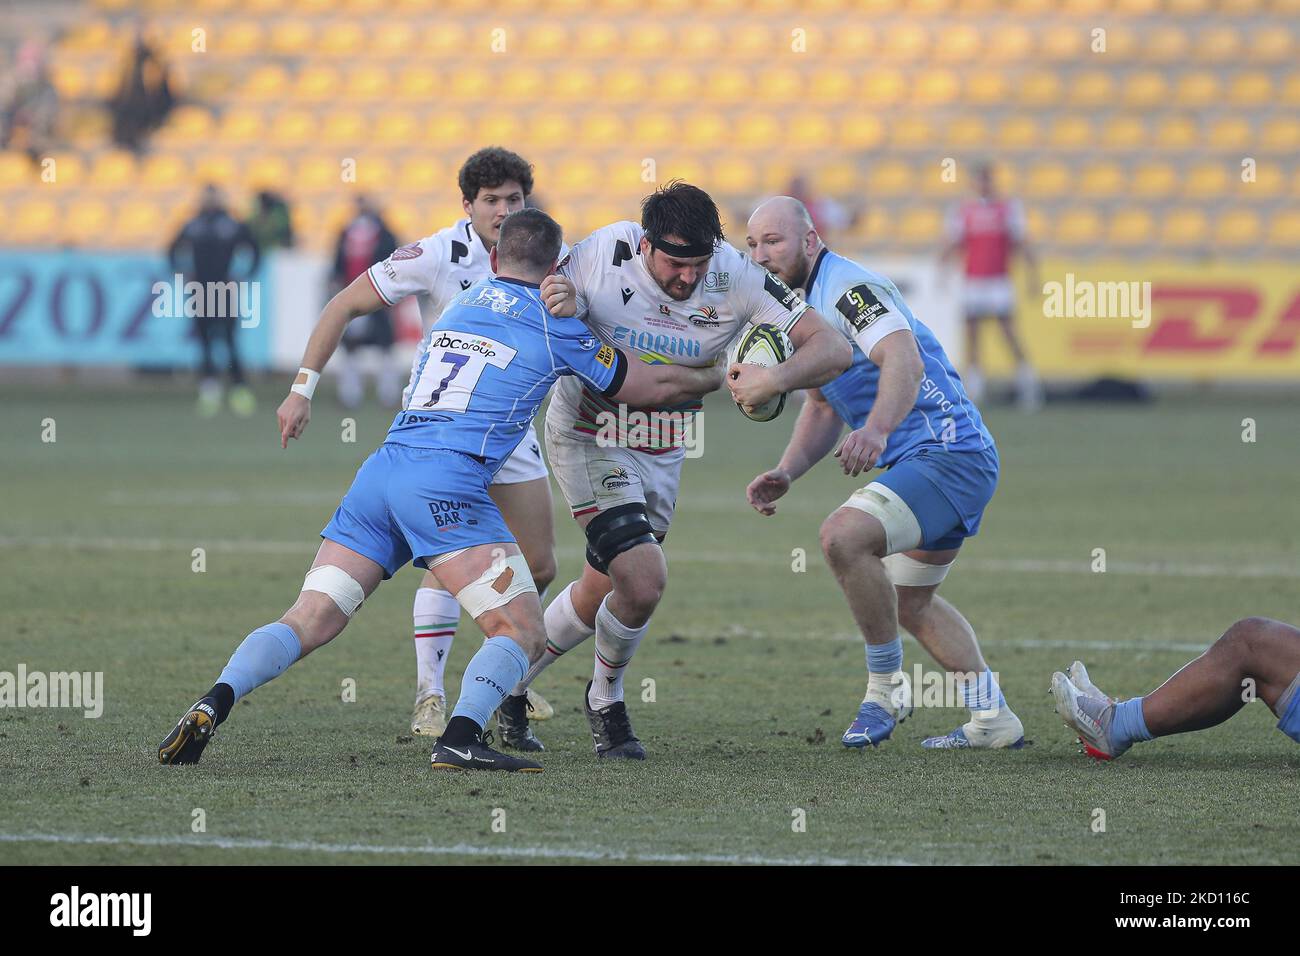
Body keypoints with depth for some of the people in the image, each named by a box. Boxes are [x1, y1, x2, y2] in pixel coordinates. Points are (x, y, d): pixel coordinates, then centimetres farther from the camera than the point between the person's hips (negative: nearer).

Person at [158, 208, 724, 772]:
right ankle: (461, 738, -28)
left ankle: (215, 702, -17)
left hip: (380, 471, 6)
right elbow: (655, 387, 17)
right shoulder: (555, 328, 9)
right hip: (448, 480, -6)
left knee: (308, 621, 4)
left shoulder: (459, 303, 23)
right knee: (523, 634, -5)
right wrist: (710, 379, 34)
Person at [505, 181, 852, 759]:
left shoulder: (736, 278, -20)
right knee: (643, 581, -19)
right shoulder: (603, 254, -23)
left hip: (662, 452, 4)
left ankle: (509, 682, 39)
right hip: (589, 439, -4)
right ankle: (605, 701, 9)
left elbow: (832, 349, -22)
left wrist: (775, 379, -42)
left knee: (599, 595, 12)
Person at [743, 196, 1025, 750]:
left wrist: (876, 428, -51)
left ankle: (886, 688, -13)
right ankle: (992, 720, 29)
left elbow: (905, 359, -33)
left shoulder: (847, 287, -16)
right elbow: (822, 408, 25)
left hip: (945, 451, -11)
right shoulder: (800, 309, 16)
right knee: (910, 604, 23)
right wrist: (785, 474, 9)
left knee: (843, 538, -28)